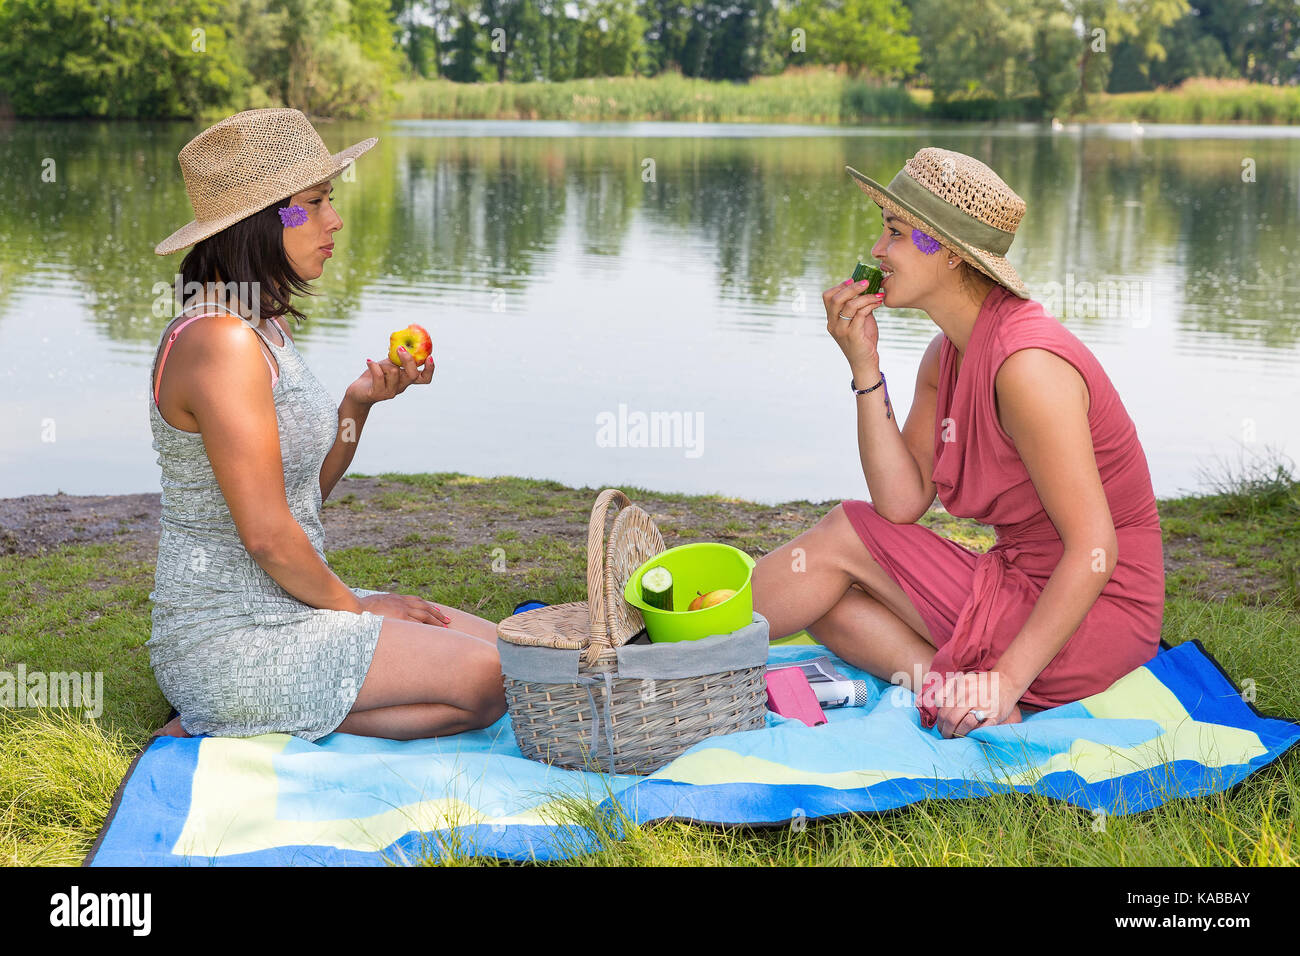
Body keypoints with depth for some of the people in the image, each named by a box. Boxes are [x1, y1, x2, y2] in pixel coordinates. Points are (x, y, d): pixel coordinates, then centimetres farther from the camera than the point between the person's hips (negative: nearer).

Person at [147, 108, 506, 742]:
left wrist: (360, 402, -1)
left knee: (495, 644, 9)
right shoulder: (220, 342, -20)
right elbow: (266, 531, -22)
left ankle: (244, 725, 5)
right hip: (232, 642, -10)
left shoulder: (263, 328, 11)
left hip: (283, 610, 10)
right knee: (484, 680, -14)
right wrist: (353, 606, -6)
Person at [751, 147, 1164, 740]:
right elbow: (901, 504, -2)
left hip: (1096, 618, -9)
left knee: (843, 539, -9)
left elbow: (1094, 549, -24)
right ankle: (969, 704, -16)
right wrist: (864, 366, -8)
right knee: (818, 592, -1)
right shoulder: (946, 356, 6)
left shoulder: (1026, 363, -23)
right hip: (1029, 588, 9)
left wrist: (1005, 680, -26)